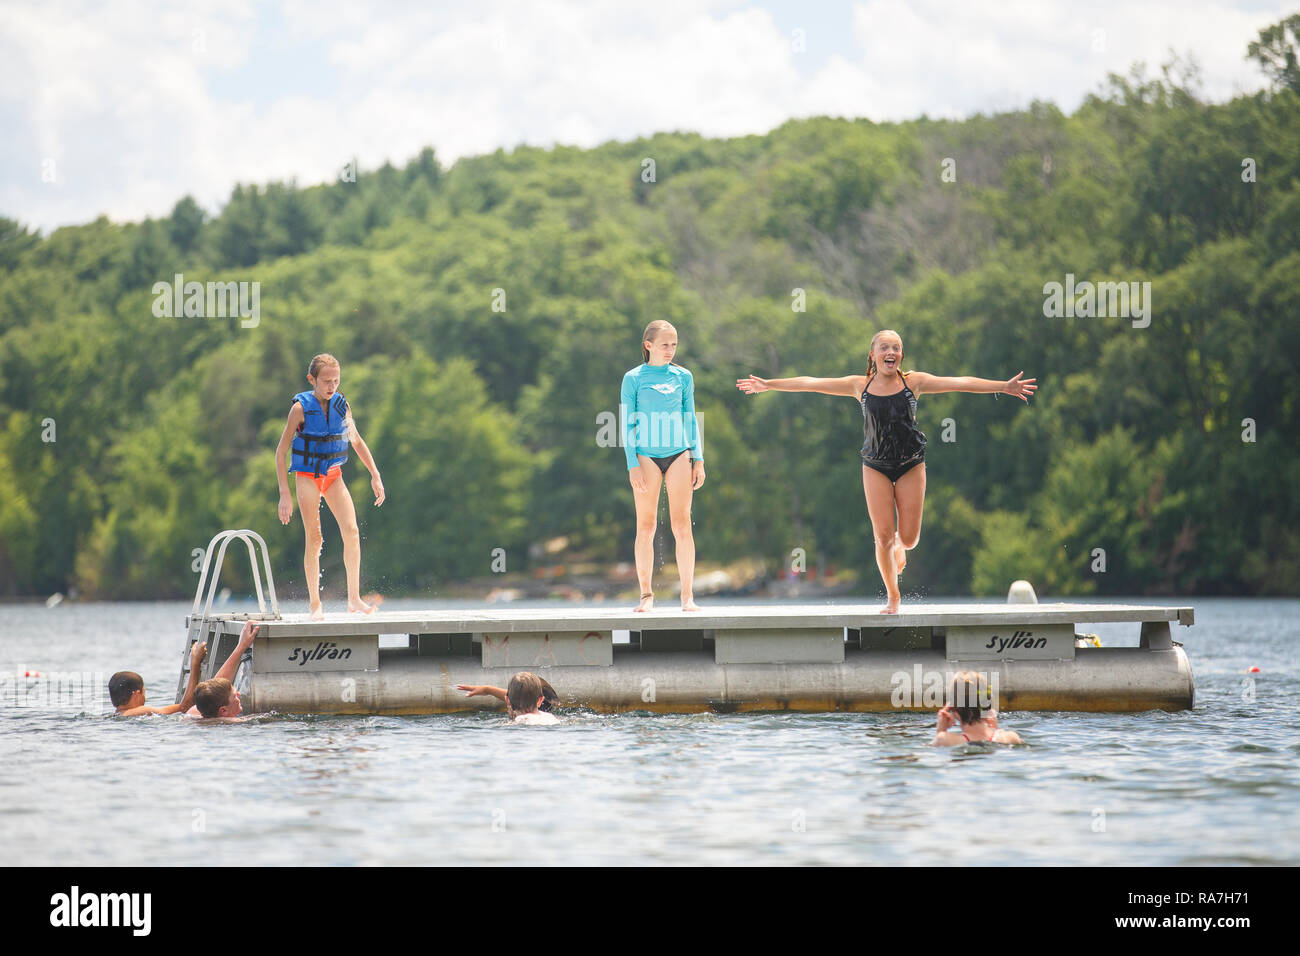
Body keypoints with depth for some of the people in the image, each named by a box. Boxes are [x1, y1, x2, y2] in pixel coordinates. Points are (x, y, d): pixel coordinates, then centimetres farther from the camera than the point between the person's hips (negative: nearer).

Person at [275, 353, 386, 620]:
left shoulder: (341, 405, 0)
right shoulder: (301, 408, -12)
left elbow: (357, 441, 16)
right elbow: (281, 452, -9)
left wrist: (375, 475, 11)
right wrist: (284, 494, -13)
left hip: (333, 477, 3)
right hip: (307, 476, -3)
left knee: (352, 531, -13)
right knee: (314, 539, -4)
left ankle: (354, 598, -11)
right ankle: (314, 603, 7)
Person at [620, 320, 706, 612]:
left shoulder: (683, 377, 9)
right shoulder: (634, 378, 2)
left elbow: (690, 420, 14)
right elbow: (628, 424, 2)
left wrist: (698, 459, 8)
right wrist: (633, 464, -6)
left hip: (679, 453, 2)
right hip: (646, 454, -1)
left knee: (682, 525, -3)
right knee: (646, 526, 0)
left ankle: (687, 595, -1)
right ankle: (646, 593, 7)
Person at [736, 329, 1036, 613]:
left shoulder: (913, 382, -4)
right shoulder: (860, 386, -2)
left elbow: (959, 383, -9)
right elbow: (811, 383, 1)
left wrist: (1003, 387, -15)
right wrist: (768, 385, 1)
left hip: (910, 465, 0)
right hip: (876, 466, 0)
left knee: (908, 537, -3)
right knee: (883, 537, -4)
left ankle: (899, 546, 36)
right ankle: (892, 598, 14)